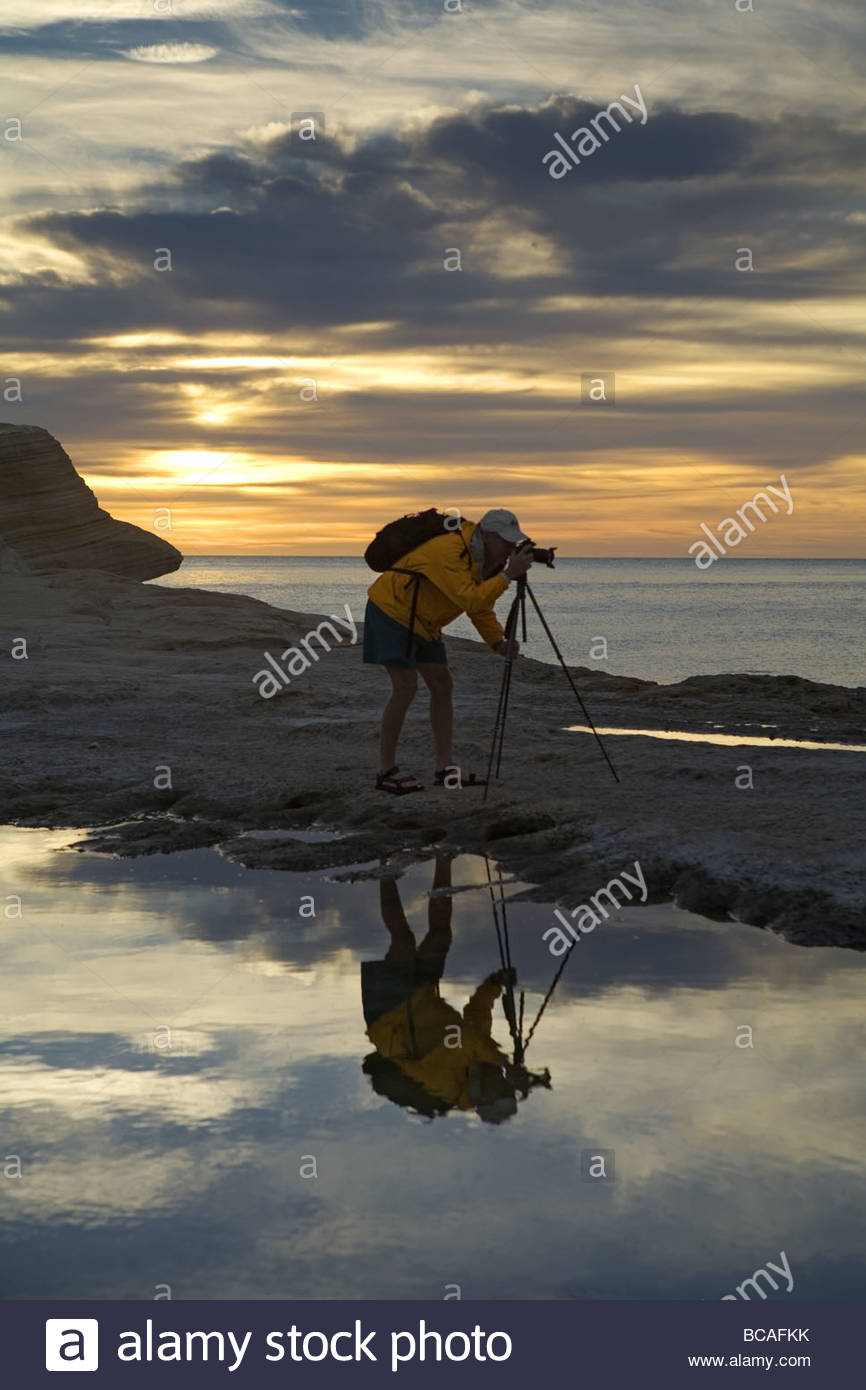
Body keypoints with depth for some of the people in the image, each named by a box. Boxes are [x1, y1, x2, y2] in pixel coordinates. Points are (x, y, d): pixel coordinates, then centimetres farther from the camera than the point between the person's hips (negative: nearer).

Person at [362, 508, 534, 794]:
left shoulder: (487, 558, -2)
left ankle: (446, 767, 6)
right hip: (391, 609, -9)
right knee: (406, 686, -16)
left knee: (442, 685, 3)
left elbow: (482, 607, 4)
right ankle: (385, 771, -9)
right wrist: (508, 575, -39)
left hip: (423, 623, 9)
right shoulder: (449, 551, -32)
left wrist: (497, 641, -12)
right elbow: (470, 600, -39)